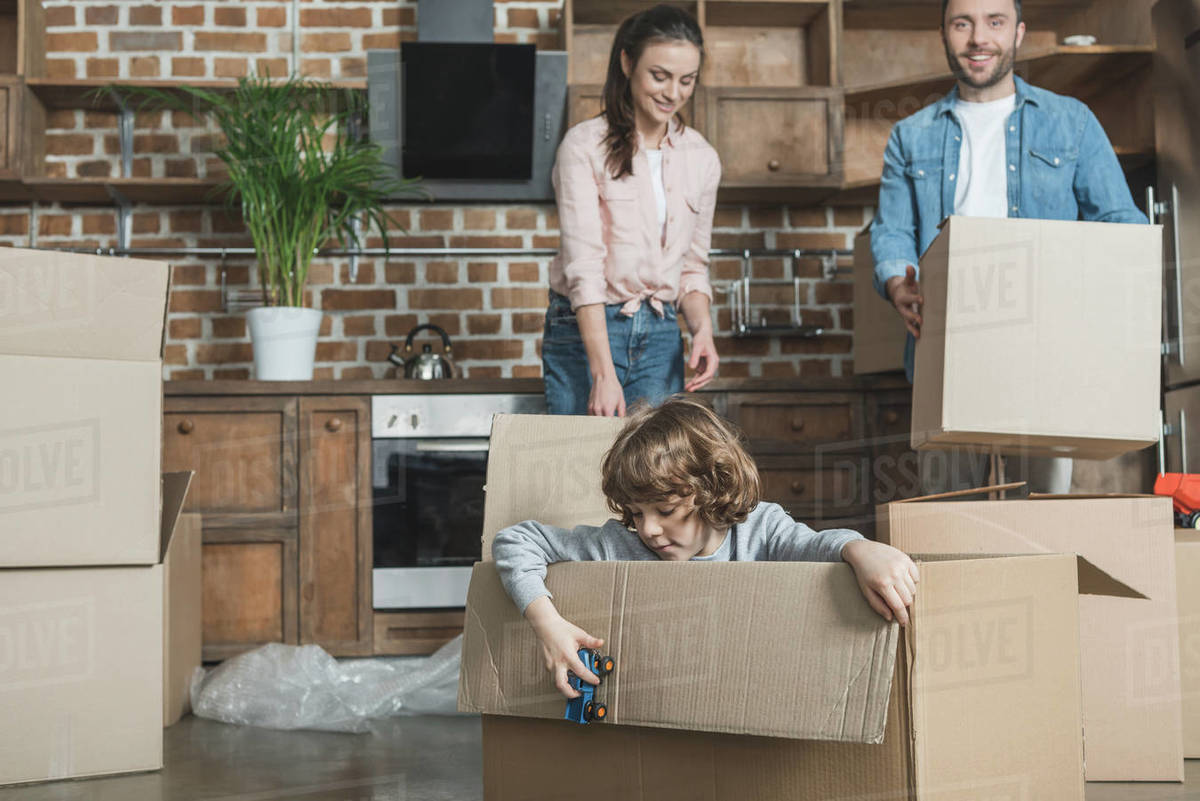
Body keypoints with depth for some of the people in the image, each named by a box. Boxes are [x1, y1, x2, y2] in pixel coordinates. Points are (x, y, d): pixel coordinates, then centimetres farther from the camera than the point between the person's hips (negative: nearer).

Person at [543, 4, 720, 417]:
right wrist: (604, 374, -24)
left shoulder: (702, 159, 7)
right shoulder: (585, 146, -8)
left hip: (660, 337, 4)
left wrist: (702, 329, -7)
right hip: (585, 333, -4)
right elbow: (584, 266, -16)